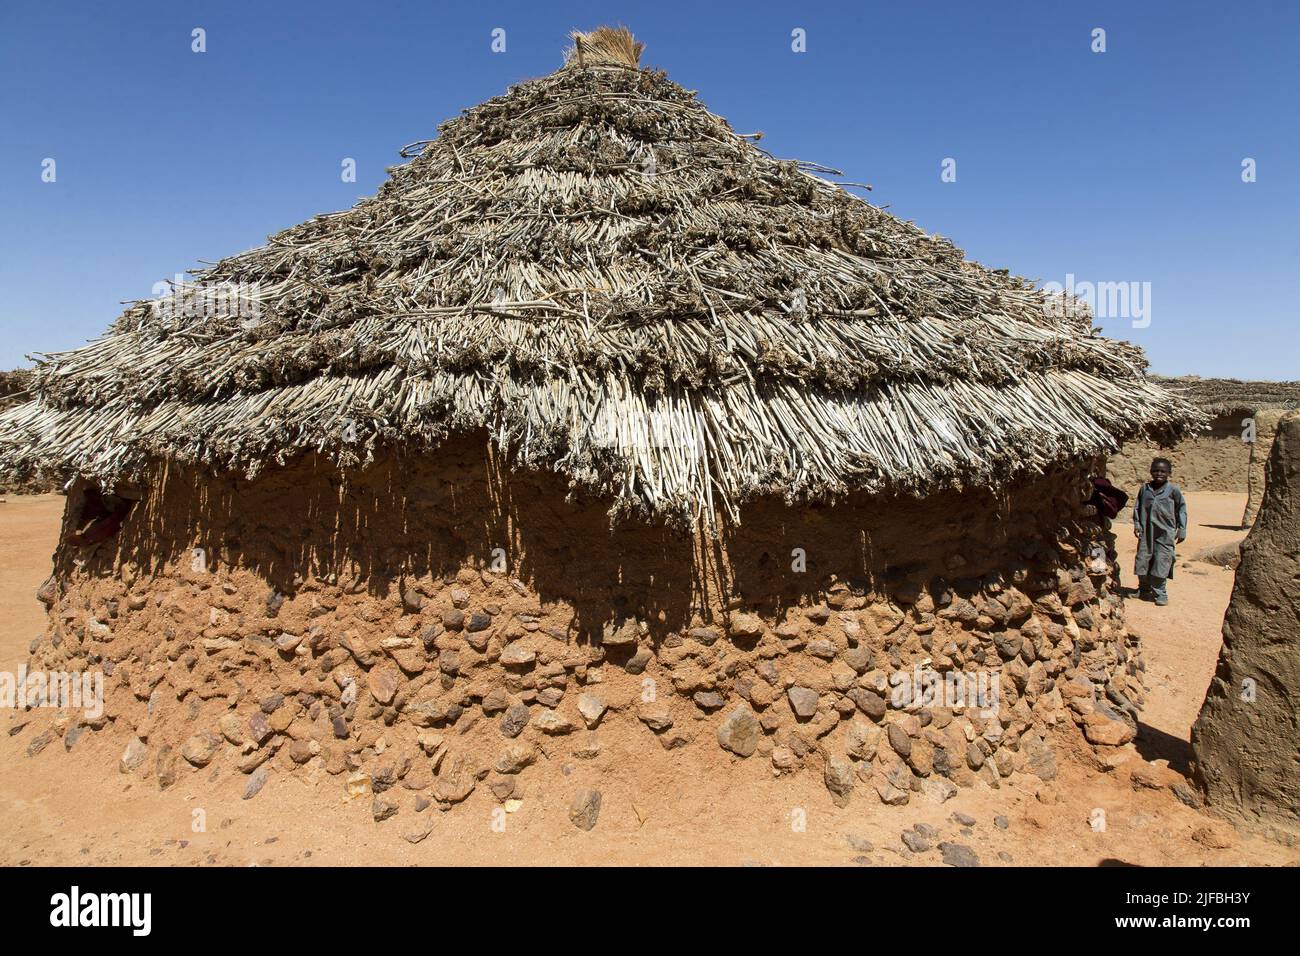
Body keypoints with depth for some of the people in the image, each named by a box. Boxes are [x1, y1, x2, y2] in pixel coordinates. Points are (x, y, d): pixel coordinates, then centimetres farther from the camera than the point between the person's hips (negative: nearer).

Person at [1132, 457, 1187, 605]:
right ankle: (1144, 590, 24)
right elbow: (1137, 507, 14)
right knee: (1143, 560, 7)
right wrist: (1137, 524, 6)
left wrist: (1181, 530, 1)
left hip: (1165, 533, -3)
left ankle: (1159, 593, 6)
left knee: (1161, 563, -6)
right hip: (1146, 531, 3)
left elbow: (1182, 509, 3)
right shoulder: (1145, 488, 7)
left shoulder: (1173, 490, -2)